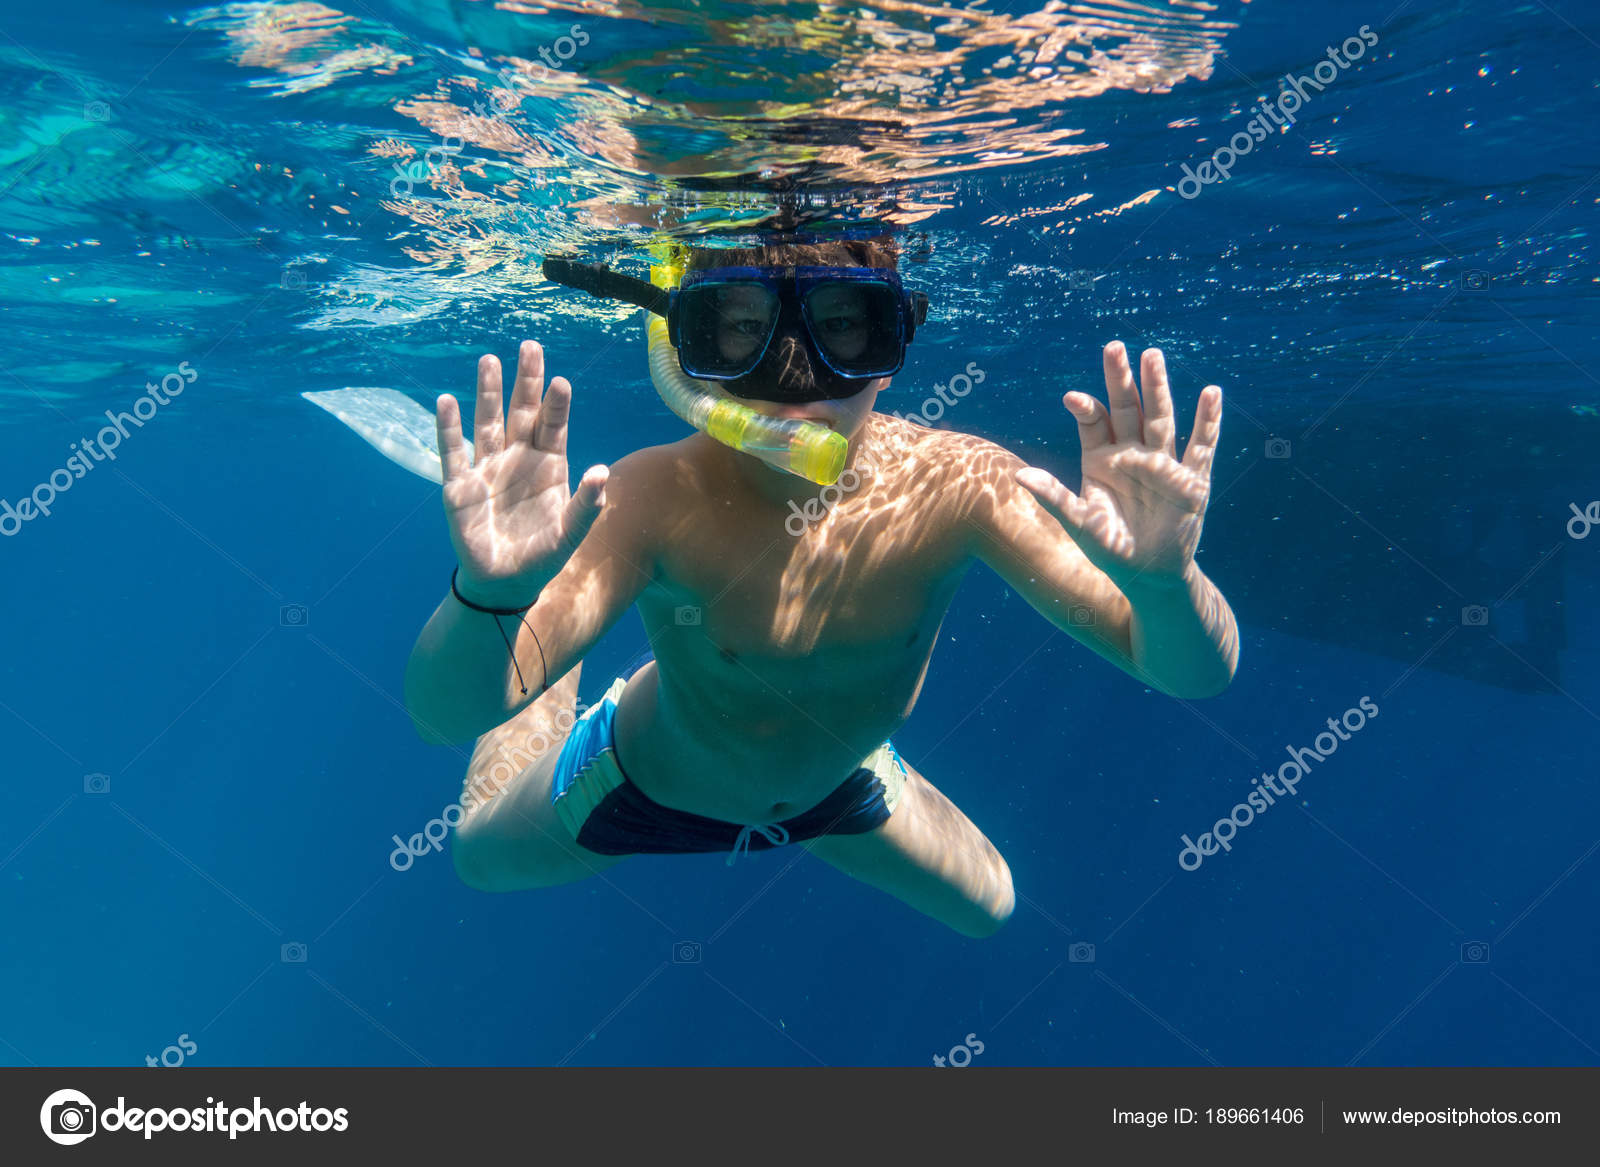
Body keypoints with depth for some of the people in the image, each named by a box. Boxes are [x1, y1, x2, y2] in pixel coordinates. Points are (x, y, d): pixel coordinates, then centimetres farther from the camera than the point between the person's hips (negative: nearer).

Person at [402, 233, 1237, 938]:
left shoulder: (957, 487, -34)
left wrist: (1162, 580, -60)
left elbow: (1197, 673, -36)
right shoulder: (656, 500, -39)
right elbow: (447, 714, -42)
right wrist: (490, 592, -65)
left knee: (986, 906, 24)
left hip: (840, 786, 2)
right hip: (650, 790, -1)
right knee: (479, 858, 25)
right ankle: (575, 688, 48)